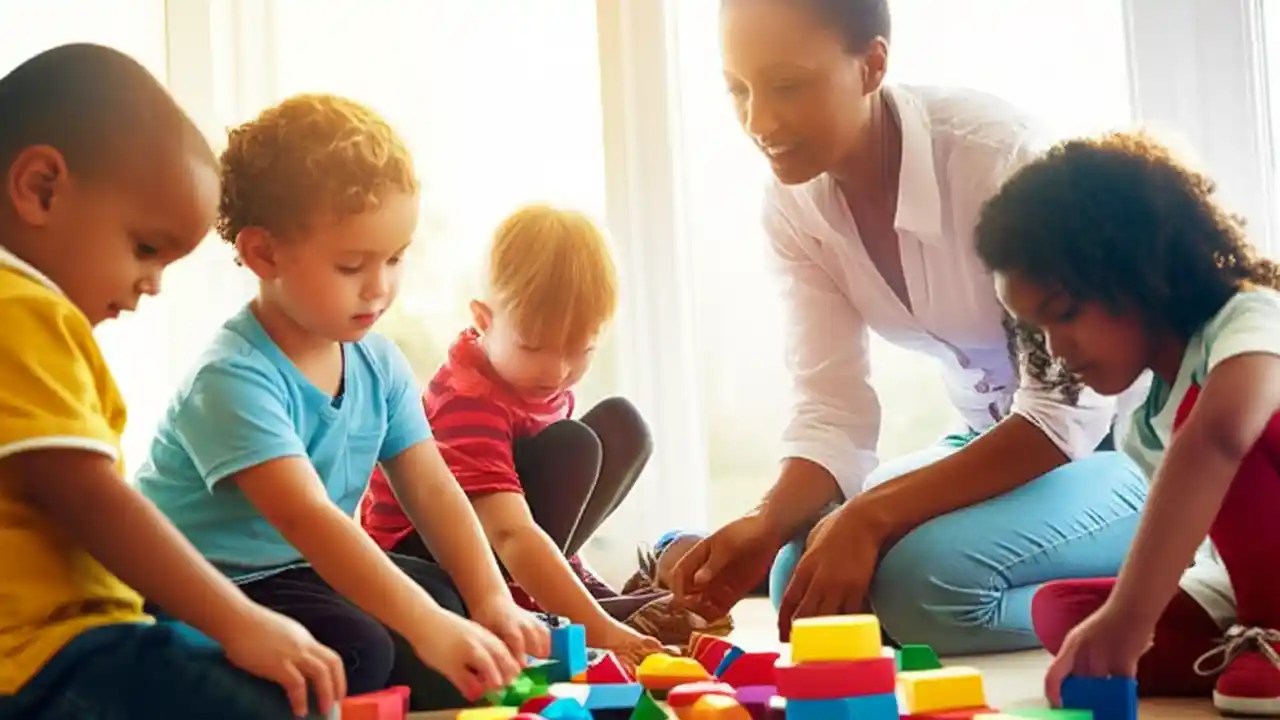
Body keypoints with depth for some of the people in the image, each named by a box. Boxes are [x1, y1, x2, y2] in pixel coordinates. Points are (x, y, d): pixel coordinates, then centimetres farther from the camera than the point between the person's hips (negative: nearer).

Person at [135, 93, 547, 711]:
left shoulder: (377, 362, 0)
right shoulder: (234, 378, -26)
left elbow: (431, 490, -2)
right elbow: (307, 519, -37)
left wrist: (491, 600, -17)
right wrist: (429, 629, -45)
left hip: (312, 572, 8)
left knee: (459, 600, -3)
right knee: (357, 650, -30)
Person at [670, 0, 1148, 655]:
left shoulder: (994, 153, -27)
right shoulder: (792, 207, -7)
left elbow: (1069, 408, -27)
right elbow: (832, 411, -8)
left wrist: (869, 518, -32)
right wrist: (765, 525, -28)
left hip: (1119, 430, -7)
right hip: (999, 441, 7)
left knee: (926, 579, -30)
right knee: (805, 580, -12)